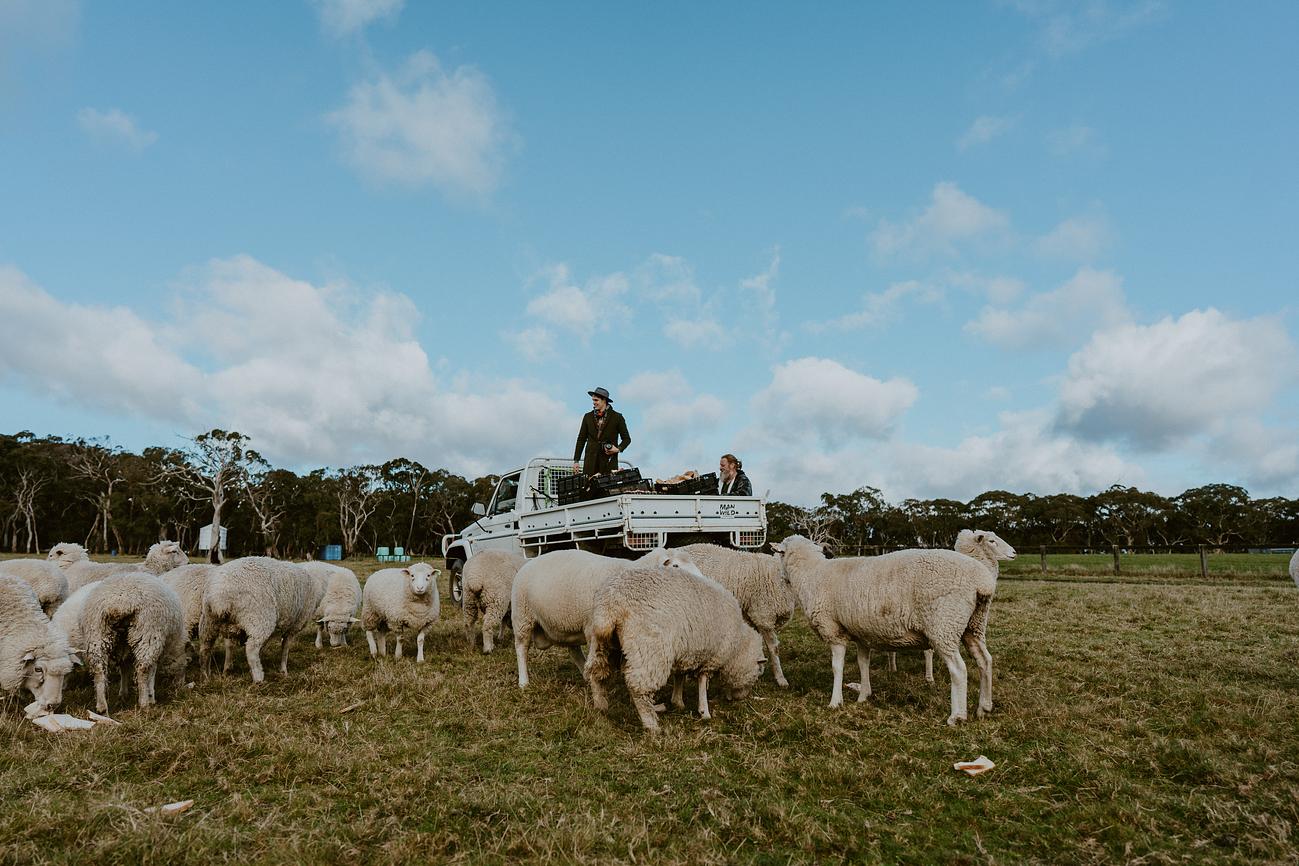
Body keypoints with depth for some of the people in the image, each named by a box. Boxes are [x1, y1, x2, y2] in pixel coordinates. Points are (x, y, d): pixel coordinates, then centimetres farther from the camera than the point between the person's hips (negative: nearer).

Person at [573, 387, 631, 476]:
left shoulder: (617, 418, 4)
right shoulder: (588, 417, 12)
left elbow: (626, 439, 10)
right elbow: (581, 439, 13)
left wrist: (618, 449, -10)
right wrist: (576, 460, 8)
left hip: (609, 461, -2)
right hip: (591, 461, 2)